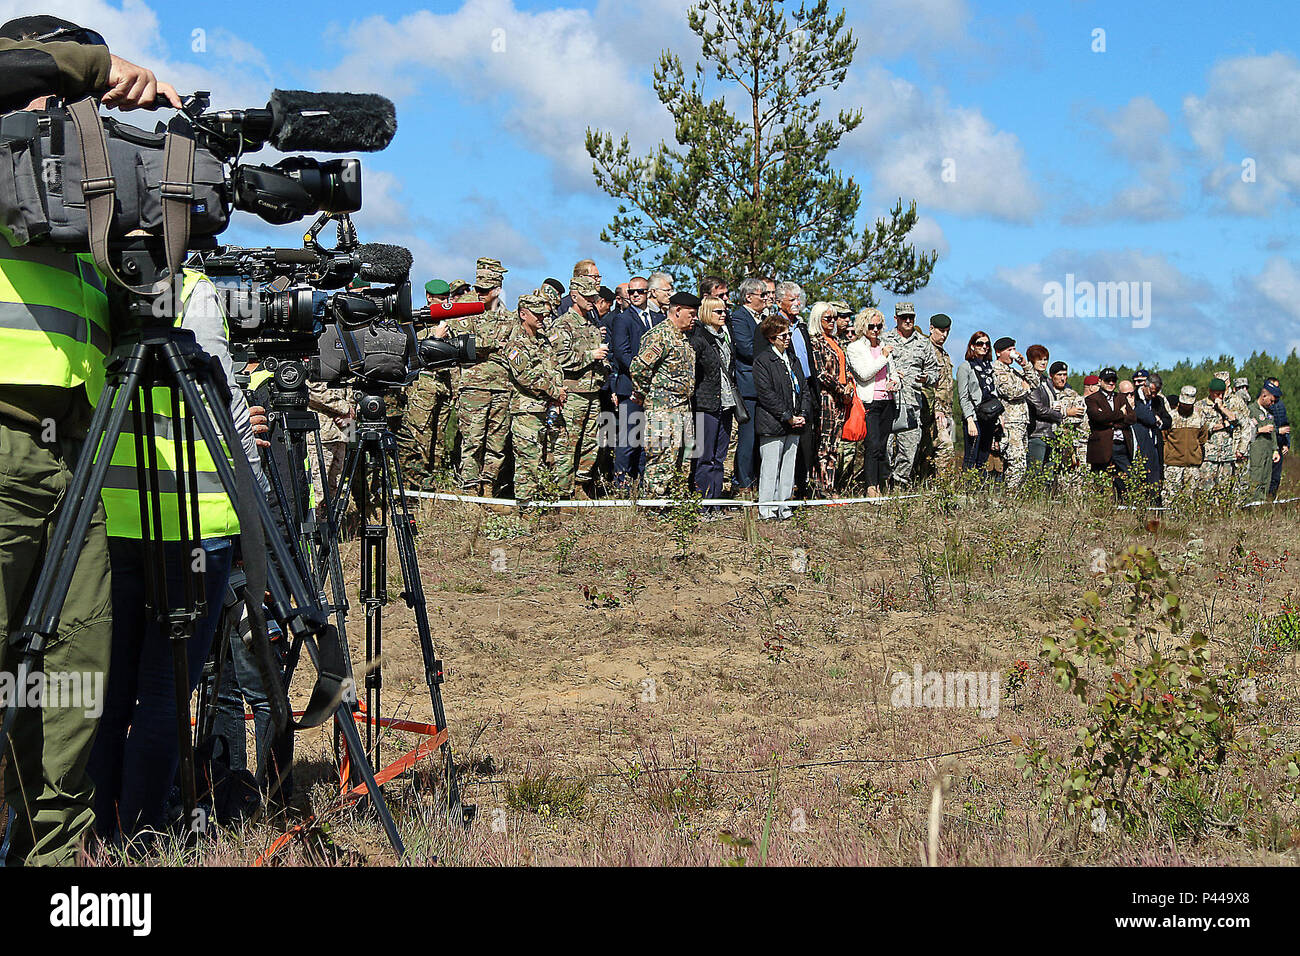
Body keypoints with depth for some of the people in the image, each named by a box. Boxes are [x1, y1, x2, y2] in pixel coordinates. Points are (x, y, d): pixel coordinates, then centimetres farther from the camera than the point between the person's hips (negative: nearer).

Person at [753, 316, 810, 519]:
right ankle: (767, 509, 1)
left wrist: (803, 415, 0)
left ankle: (784, 506, 16)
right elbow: (766, 395, -13)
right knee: (770, 468, -4)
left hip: (794, 426, 7)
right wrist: (788, 418, -14)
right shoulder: (762, 361, -6)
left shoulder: (793, 361, 17)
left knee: (788, 467, 9)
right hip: (773, 425, -7)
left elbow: (804, 389, 17)